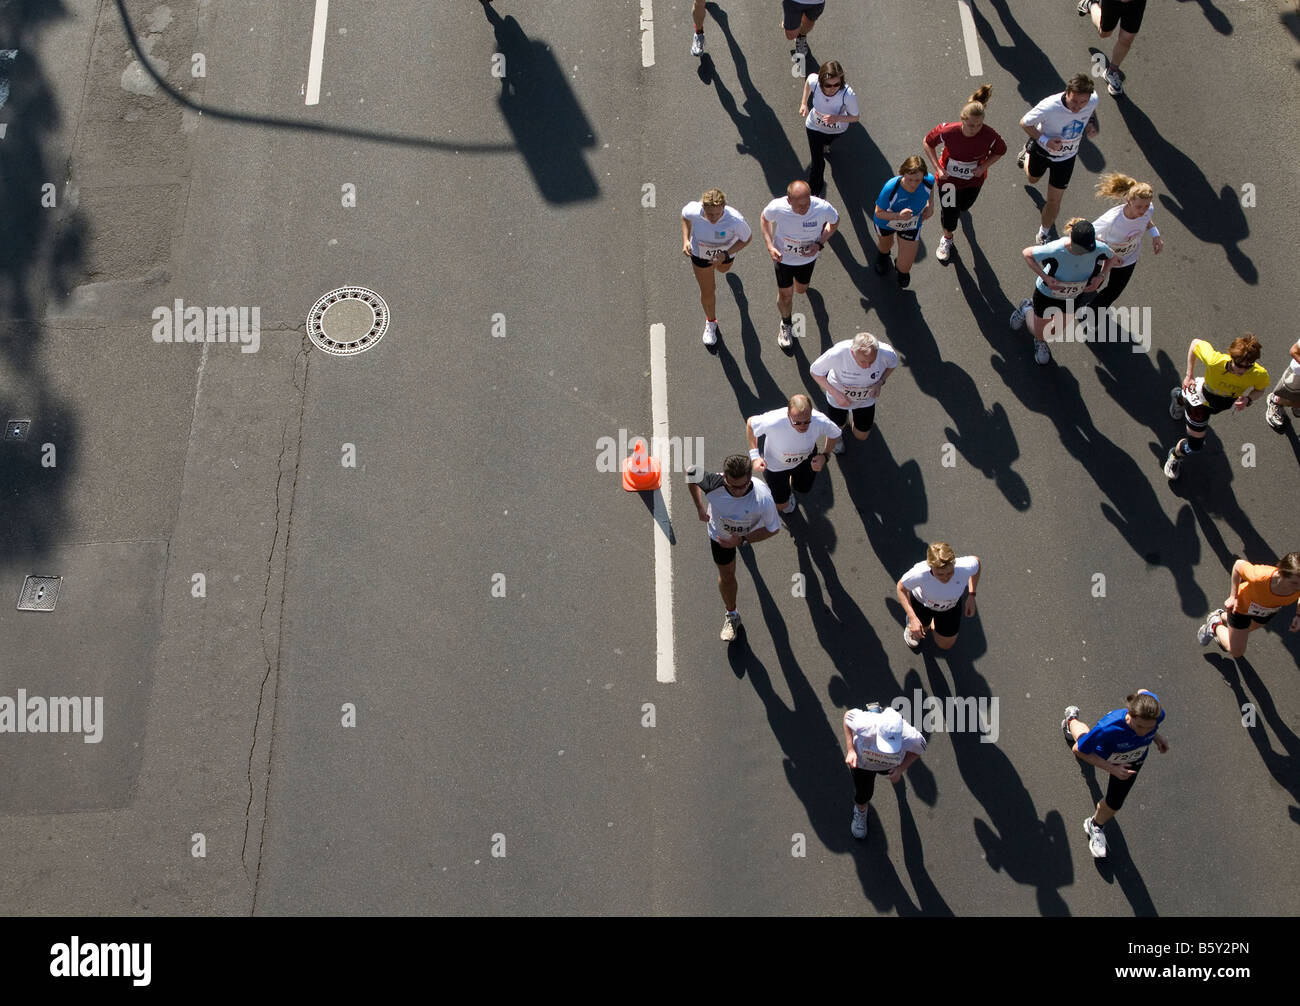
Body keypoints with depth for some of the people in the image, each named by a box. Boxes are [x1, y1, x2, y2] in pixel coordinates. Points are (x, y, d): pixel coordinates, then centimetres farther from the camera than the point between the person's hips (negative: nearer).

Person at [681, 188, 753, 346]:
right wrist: (686, 239, -21)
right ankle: (710, 321, 45)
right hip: (700, 253, 0)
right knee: (707, 292, 13)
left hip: (726, 252, 0)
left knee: (723, 269, 37)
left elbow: (747, 237, -23)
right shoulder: (693, 211, -39)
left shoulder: (735, 220, -44)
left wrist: (725, 255, -33)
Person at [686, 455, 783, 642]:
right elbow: (690, 472, -19)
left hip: (749, 532, -1)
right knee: (726, 576, 16)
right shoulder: (713, 483, -42)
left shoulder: (763, 498, -45)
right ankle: (731, 615, 43)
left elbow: (774, 528, -28)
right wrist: (700, 508, -12)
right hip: (720, 533, 1)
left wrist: (741, 540, -34)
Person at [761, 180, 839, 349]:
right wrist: (770, 246, -19)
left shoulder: (823, 208, -36)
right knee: (785, 295, 15)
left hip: (808, 257, 1)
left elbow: (835, 221, -10)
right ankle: (786, 325, 46)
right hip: (783, 257, -1)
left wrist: (820, 244, -23)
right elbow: (765, 218, -9)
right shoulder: (777, 207, -36)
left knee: (801, 289, 27)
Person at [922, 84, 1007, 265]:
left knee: (964, 206, 28)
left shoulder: (990, 135, -32)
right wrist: (938, 168, -20)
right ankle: (947, 238, 44)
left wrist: (983, 167, -23)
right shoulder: (948, 131, -35)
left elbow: (999, 151, -8)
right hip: (949, 177, -2)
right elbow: (928, 143, -14)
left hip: (974, 178, 2)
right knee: (948, 211, 9)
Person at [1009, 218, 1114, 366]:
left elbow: (1112, 257, -6)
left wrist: (1100, 277, -22)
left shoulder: (1099, 249, -32)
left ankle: (1041, 342, 60)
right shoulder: (1055, 250, -43)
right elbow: (1027, 253, -25)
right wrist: (1045, 277, -33)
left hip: (1070, 298, 4)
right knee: (1039, 333, 19)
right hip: (1047, 292, -3)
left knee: (1056, 333, 23)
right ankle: (1027, 309, 50)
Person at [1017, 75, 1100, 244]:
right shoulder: (1050, 106, -41)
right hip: (1042, 149, -1)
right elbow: (1024, 123, -24)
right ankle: (1027, 154, 66)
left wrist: (1092, 124, -18)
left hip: (1066, 157, 1)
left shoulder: (1093, 100, -27)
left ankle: (1044, 234, 32)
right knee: (1032, 179, 31)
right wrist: (1044, 140, -36)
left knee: (1054, 199, 7)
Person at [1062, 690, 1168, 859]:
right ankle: (1072, 720, 74)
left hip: (1134, 760, 2)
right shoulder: (1108, 728, -52)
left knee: (1113, 804, 16)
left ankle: (1096, 826, 52)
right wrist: (1112, 768, -38)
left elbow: (1143, 692, -16)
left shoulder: (1158, 714, -42)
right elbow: (1078, 750, -33)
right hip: (1104, 755, -2)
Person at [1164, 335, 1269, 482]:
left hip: (1227, 403, 4)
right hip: (1202, 400, -4)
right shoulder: (1215, 361, -46)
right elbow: (1196, 343, -26)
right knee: (1194, 447, 0)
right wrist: (1189, 376, -19)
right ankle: (1175, 455, 37)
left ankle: (1180, 397, 71)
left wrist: (1248, 399, -35)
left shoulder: (1260, 375, -37)